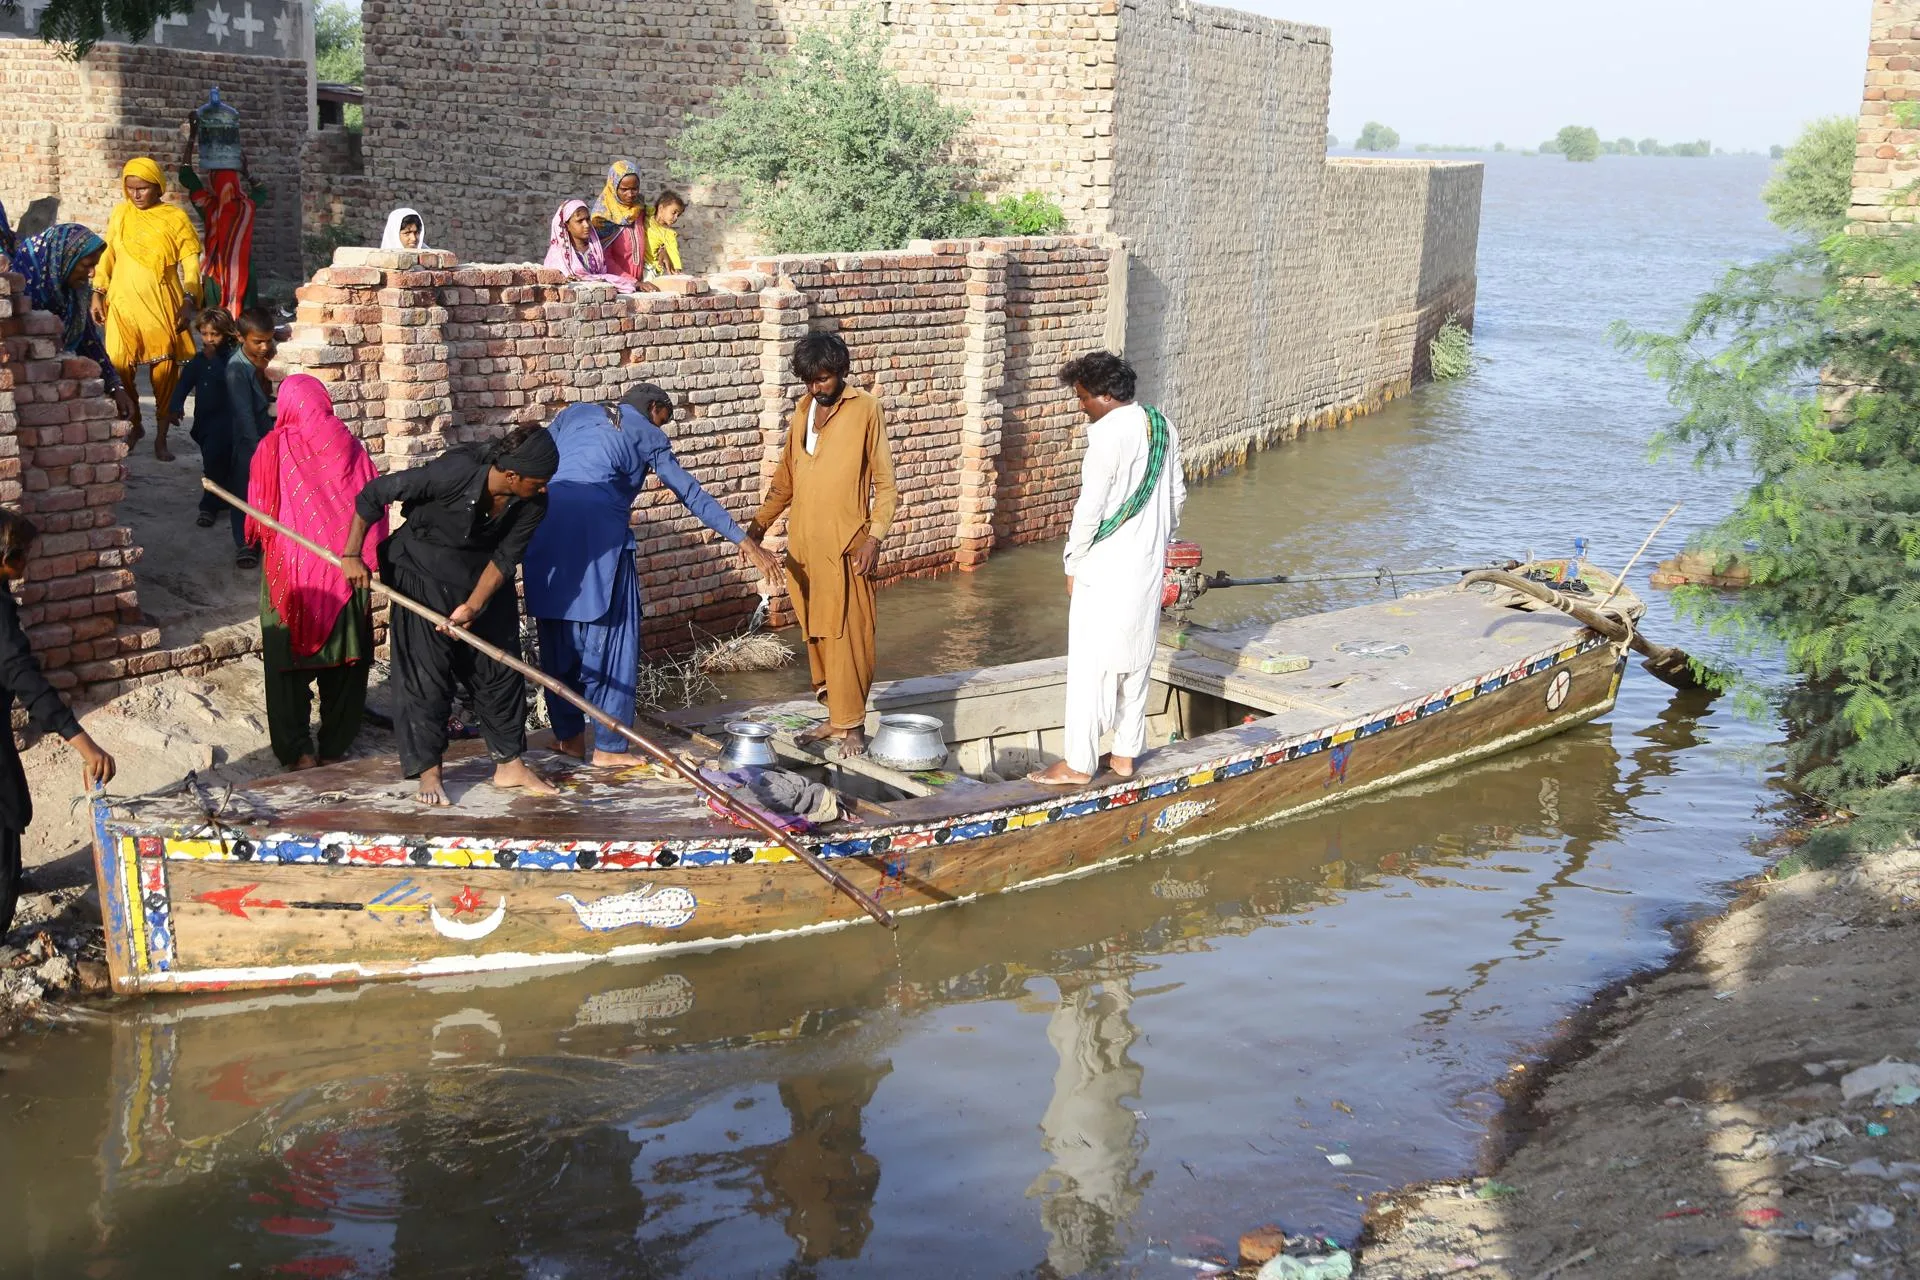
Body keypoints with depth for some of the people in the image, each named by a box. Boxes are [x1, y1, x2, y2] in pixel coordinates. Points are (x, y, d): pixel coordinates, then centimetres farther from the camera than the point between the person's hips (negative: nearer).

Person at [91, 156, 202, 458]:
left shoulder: (175, 218, 0)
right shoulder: (119, 214, 9)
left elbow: (190, 262, -2)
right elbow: (107, 255, 14)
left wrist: (188, 300, -13)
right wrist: (98, 293, 8)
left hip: (161, 306, -2)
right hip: (123, 304, 2)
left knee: (165, 370, -2)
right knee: (118, 367, 0)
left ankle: (161, 438, 8)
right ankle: (134, 425, 22)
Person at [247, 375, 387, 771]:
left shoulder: (272, 448, -7)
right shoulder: (348, 445, -2)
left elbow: (257, 519, -2)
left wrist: (262, 541, 19)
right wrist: (366, 558, 11)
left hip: (289, 570, -2)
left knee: (289, 663, 8)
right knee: (344, 663, 11)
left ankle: (298, 750, 7)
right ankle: (334, 746, 15)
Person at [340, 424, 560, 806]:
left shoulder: (533, 503, -19)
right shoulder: (454, 472, -33)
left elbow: (504, 559, -11)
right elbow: (374, 494, -23)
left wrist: (471, 609, -21)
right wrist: (351, 555, -20)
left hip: (483, 580, 5)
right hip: (424, 575, -5)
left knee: (499, 668, 6)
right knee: (426, 673, -4)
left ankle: (509, 764, 17)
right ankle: (428, 772, 6)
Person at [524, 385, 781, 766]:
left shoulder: (575, 413, 25)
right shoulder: (647, 434, 14)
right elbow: (692, 494, 12)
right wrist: (745, 541, 13)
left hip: (546, 527, 5)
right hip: (598, 532, -5)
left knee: (558, 638, 16)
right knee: (611, 638, 4)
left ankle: (568, 735, 25)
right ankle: (608, 747, 7)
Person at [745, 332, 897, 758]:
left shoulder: (864, 409, -6)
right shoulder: (803, 410, 13)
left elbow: (884, 481, -6)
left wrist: (874, 536, -14)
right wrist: (760, 522, 10)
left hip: (844, 546, -6)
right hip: (803, 543, 6)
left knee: (847, 634, -6)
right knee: (815, 633, 11)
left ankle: (853, 725, 0)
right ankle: (835, 715, 21)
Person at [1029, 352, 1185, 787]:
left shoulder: (1108, 434, -18)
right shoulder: (1162, 427, 7)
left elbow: (1090, 509, -18)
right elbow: (1177, 495, 14)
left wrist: (1074, 564, -7)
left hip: (1106, 569, -8)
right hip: (1149, 567, 8)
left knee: (1090, 665, -2)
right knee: (1135, 661, 15)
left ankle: (1078, 764, 3)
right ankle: (1126, 754, 22)